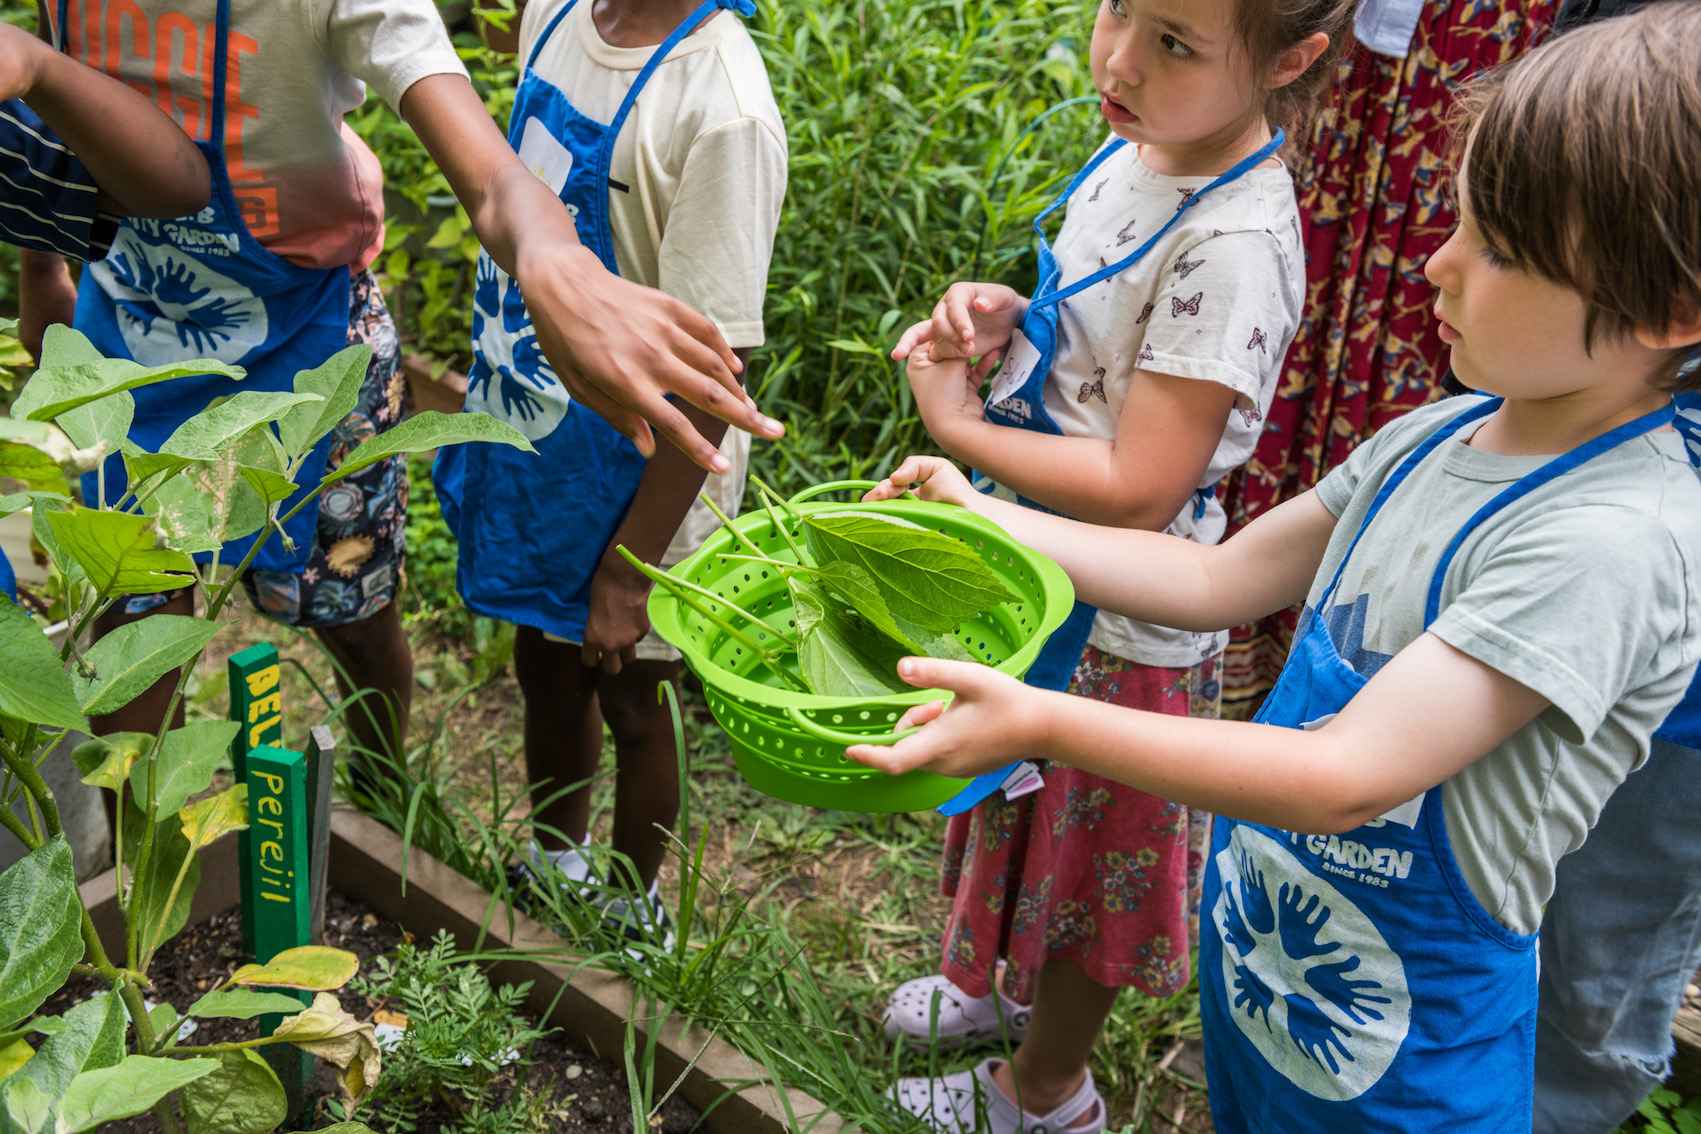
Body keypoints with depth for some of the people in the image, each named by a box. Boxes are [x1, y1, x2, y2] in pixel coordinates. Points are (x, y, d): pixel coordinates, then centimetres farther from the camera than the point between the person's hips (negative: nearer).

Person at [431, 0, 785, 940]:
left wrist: (628, 572, -20)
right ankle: (555, 871, 50)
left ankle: (631, 918, 41)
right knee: (546, 667, 24)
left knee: (628, 698, 14)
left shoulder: (721, 109, -27)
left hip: (633, 467, -7)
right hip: (527, 431, 7)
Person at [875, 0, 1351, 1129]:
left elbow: (1137, 492, -31)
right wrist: (1003, 314, -9)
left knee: (1088, 859, 15)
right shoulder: (1141, 148, -5)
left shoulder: (1235, 244, -31)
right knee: (1029, 815, 29)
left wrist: (959, 426, -21)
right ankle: (1007, 982, 57)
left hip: (1119, 626, -8)